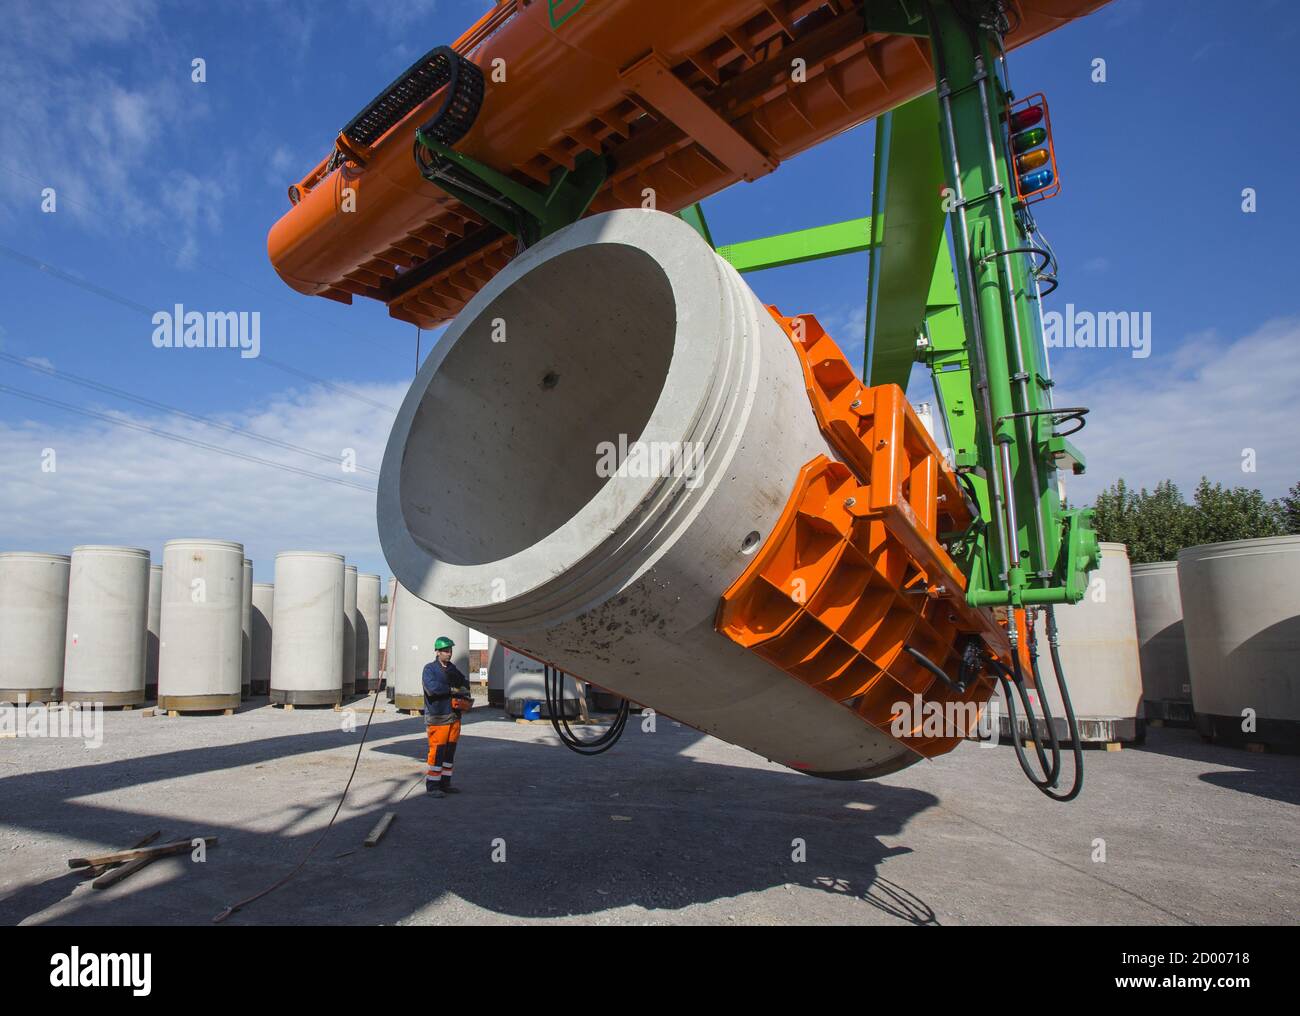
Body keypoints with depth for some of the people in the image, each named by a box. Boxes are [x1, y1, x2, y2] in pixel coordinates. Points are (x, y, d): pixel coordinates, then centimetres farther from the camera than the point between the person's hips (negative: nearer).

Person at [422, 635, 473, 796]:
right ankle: (432, 786, 2)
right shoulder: (430, 669, -7)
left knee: (450, 751, 11)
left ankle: (445, 783, 20)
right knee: (437, 751, -7)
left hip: (454, 716, 7)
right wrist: (452, 690, -15)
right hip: (437, 718, -7)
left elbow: (464, 681, 29)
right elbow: (432, 687, -23)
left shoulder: (452, 668, 15)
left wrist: (466, 694, 8)